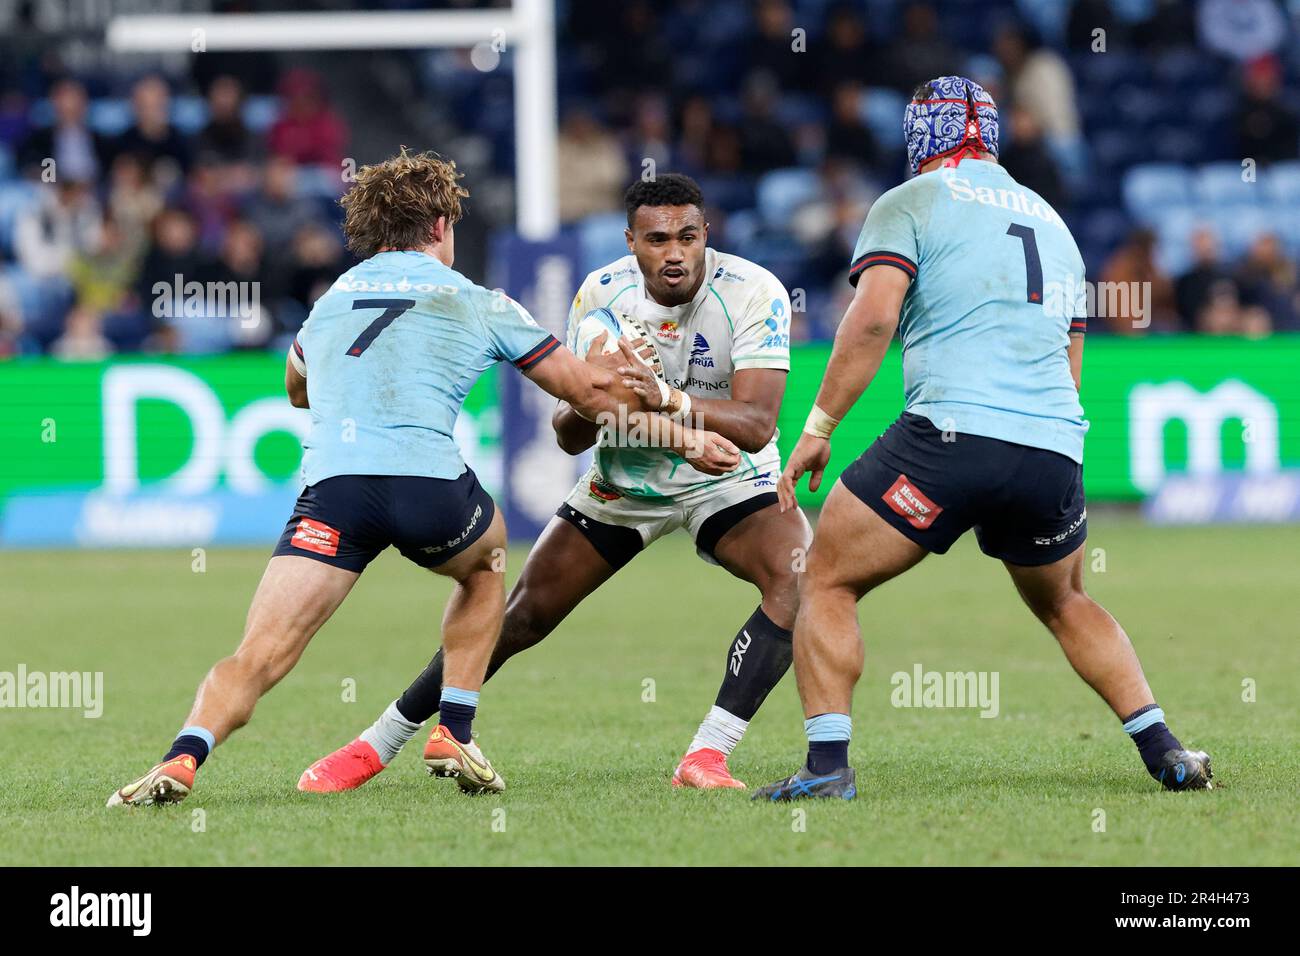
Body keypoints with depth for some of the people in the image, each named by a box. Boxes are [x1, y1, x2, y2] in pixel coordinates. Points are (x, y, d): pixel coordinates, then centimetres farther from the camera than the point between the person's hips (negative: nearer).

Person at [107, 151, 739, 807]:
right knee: (486, 561, 34)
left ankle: (183, 758, -32)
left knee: (255, 660, -5)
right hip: (428, 479, -1)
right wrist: (684, 439, 36)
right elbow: (591, 392, 24)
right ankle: (454, 734, 25)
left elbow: (297, 391, 48)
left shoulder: (327, 303, 26)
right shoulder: (477, 305, 19)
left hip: (331, 483, 1)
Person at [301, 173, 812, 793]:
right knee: (522, 614, -2)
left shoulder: (754, 293, -23)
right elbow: (569, 437, -10)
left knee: (801, 574, -30)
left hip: (725, 480, -2)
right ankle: (375, 747, 11)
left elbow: (757, 425, -33)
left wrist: (669, 398, -49)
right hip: (623, 480, 2)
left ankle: (707, 757, -30)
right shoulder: (601, 294, -14)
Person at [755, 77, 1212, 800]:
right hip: (1056, 446, 6)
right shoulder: (1052, 222, 25)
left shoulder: (909, 205, 6)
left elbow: (873, 317, -9)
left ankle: (829, 765, -8)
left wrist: (818, 428, -5)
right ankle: (1164, 750, 18)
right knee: (1066, 604, 29)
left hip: (953, 429, -6)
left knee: (827, 585, 6)